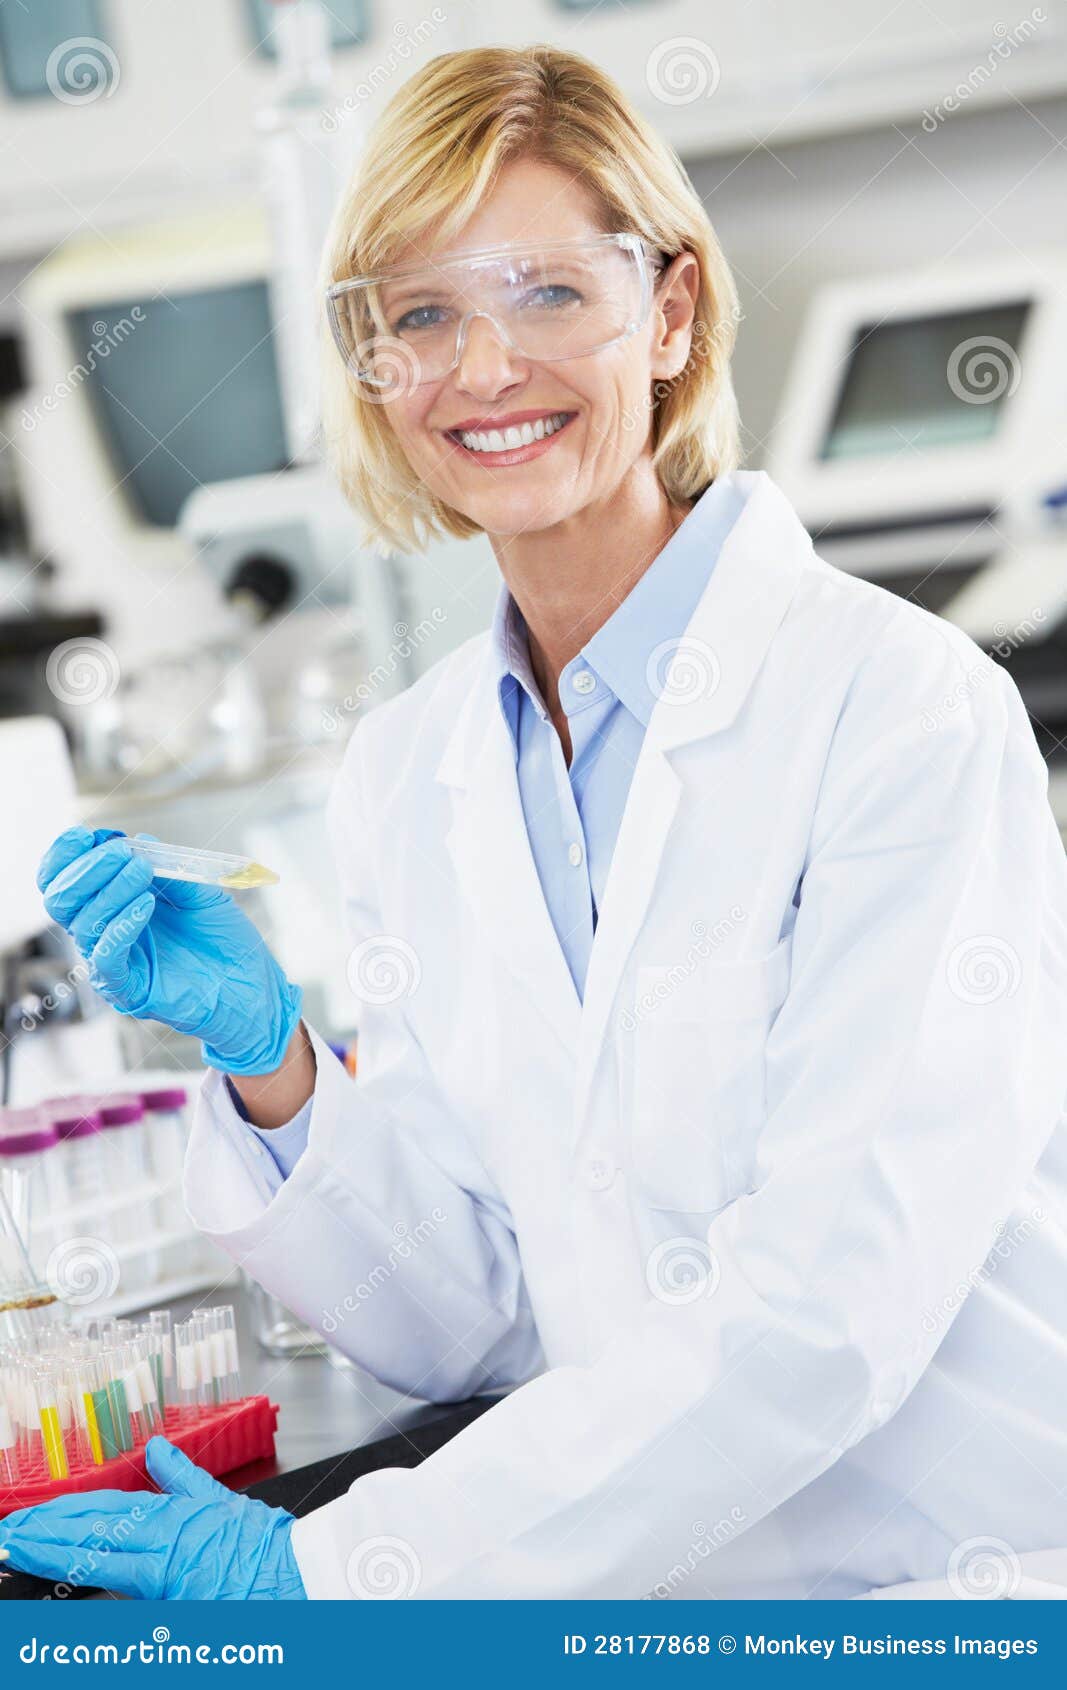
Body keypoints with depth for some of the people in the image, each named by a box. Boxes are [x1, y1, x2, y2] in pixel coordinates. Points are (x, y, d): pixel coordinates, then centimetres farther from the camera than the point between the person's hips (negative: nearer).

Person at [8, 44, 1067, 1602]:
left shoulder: (907, 707, -11)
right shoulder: (401, 774, 7)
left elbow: (824, 1310, -17)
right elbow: (454, 1328, 8)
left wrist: (327, 1566, -17)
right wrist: (270, 1064, -10)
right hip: (655, 1601, 5)